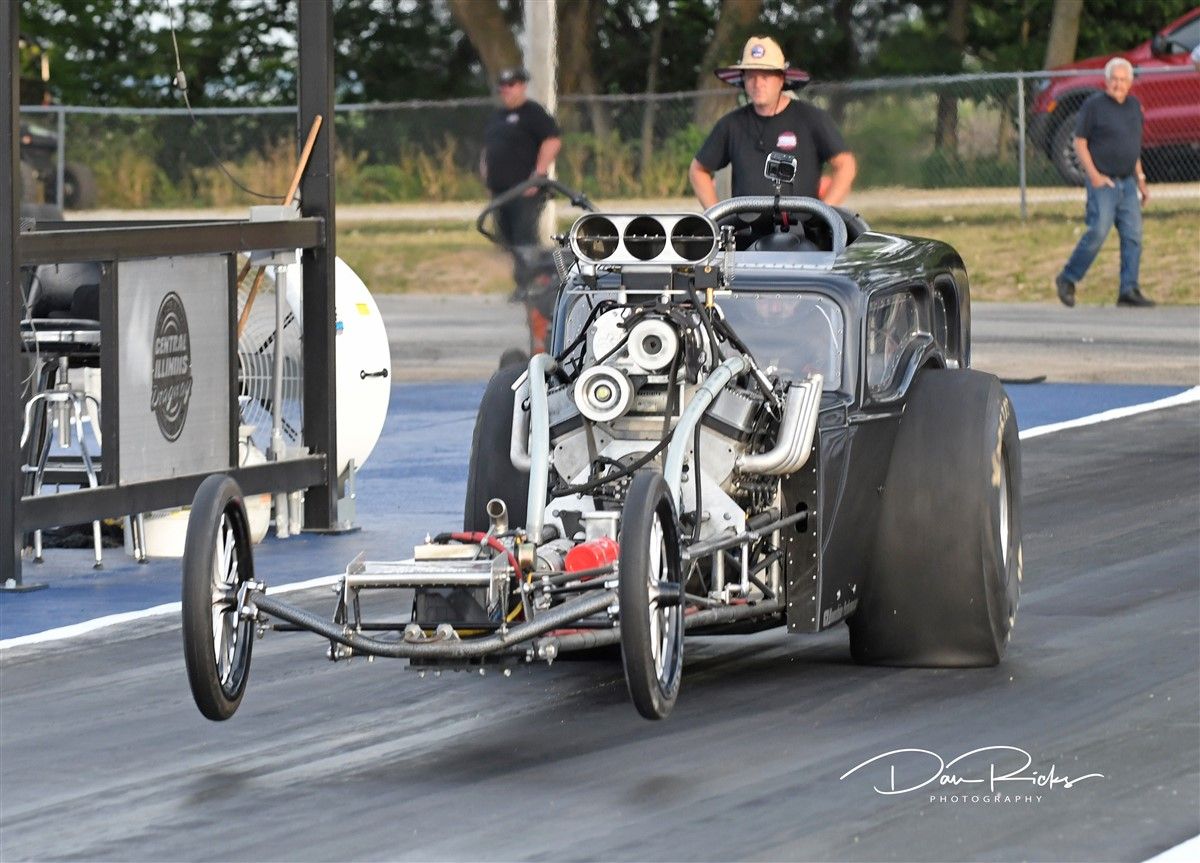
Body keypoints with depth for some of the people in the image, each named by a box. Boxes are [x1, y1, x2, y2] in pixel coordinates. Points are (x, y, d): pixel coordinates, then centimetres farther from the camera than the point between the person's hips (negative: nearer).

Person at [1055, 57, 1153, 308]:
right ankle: (1067, 280, 2)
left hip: (1128, 182, 6)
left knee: (1133, 236, -1)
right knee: (1098, 232, -13)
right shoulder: (1094, 105, -6)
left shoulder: (1134, 106, 14)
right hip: (1103, 182, -6)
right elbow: (1080, 143, -5)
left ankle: (1129, 290, 2)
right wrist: (1094, 175, -13)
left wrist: (1140, 179, 20)